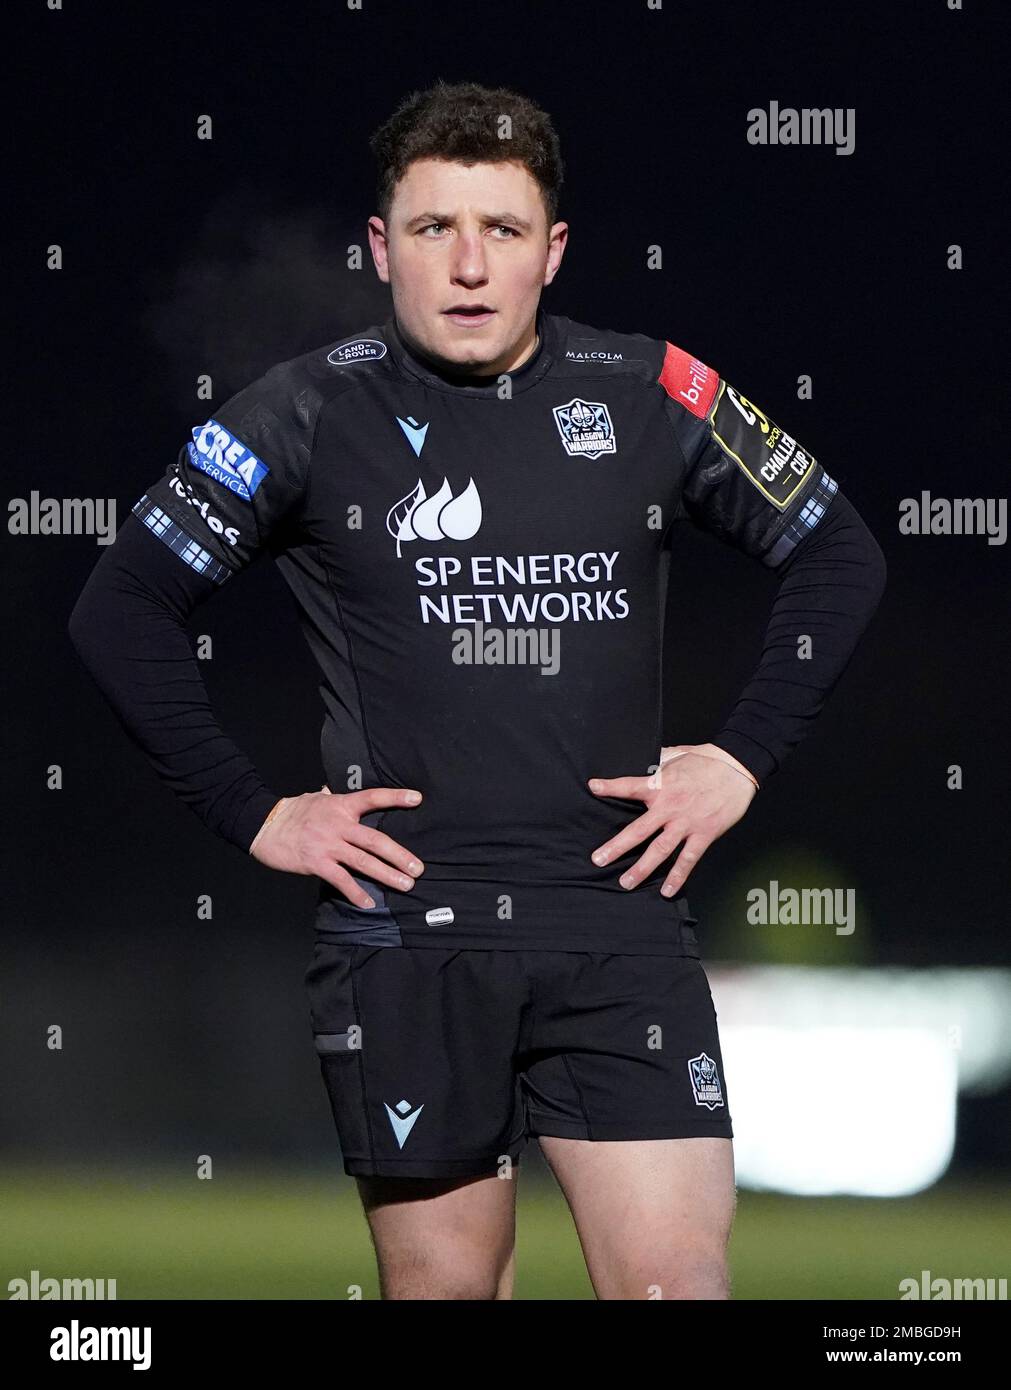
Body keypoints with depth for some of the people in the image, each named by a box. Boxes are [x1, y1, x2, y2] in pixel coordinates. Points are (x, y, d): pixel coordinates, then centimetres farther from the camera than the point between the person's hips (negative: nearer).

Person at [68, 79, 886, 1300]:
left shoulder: (653, 399, 4)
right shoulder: (311, 415, -1)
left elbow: (837, 557, 17)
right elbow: (120, 612, 3)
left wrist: (744, 757, 8)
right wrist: (254, 817, -1)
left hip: (619, 919, 1)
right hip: (405, 929, -1)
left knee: (679, 1278, -7)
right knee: (444, 1281, 6)